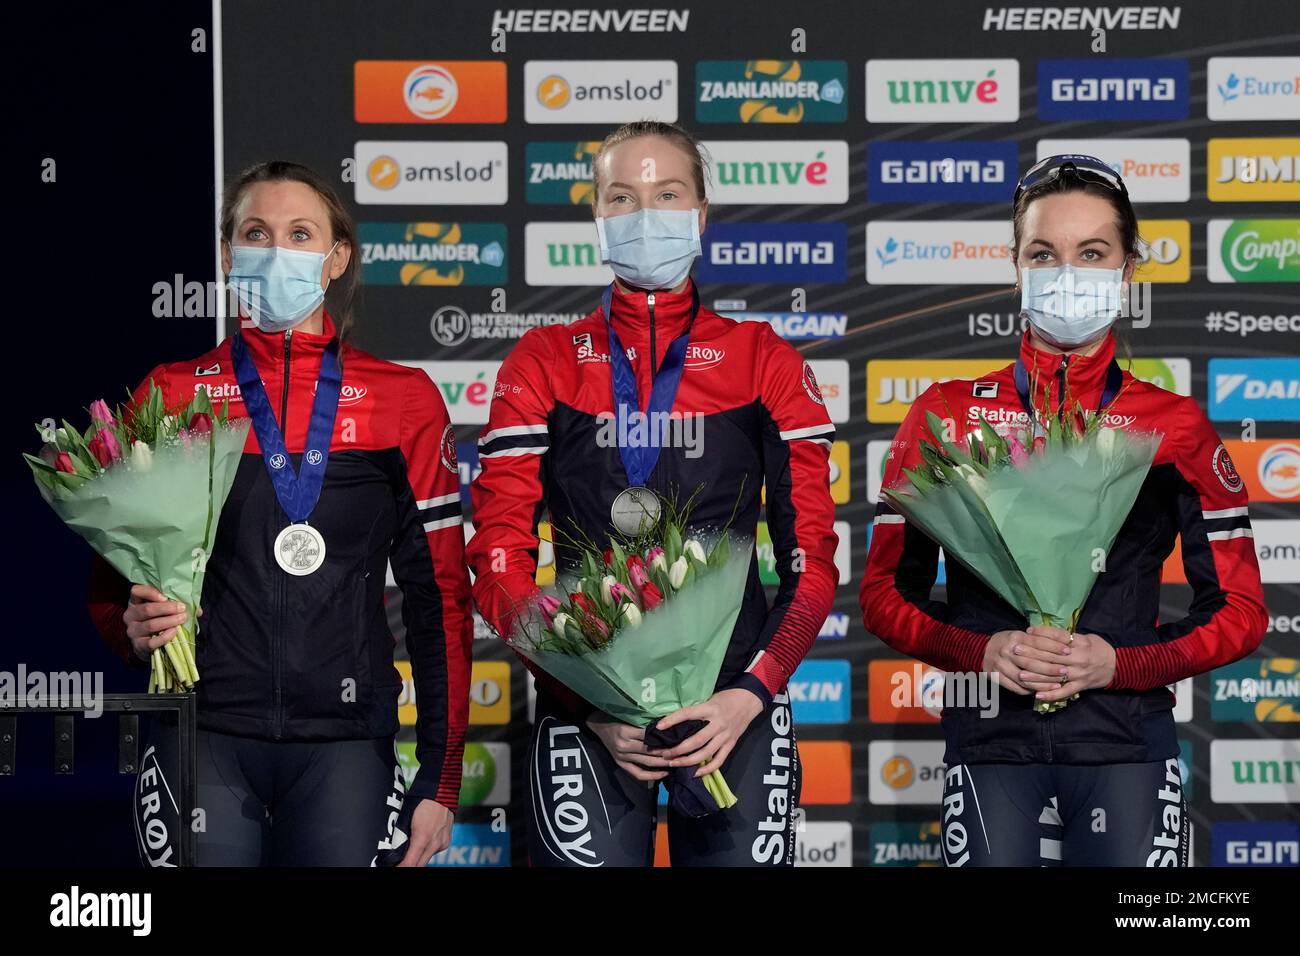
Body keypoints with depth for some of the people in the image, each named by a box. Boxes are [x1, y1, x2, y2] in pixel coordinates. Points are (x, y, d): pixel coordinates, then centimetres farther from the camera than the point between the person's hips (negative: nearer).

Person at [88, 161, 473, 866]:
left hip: (344, 743, 0)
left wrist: (441, 778, 0)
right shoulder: (171, 397, 6)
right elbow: (113, 577, 12)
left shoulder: (404, 401, 5)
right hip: (203, 735, 0)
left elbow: (440, 595, 5)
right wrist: (133, 625, -11)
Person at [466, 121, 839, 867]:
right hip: (583, 710, 0)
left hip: (735, 706, 0)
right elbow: (500, 561, 0)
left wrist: (751, 694, -12)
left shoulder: (765, 362, 6)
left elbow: (812, 560, 3)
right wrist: (591, 706, -11)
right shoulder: (544, 364, 6)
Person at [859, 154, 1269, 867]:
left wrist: (1119, 663, -11)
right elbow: (885, 593, 7)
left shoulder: (1176, 426, 4)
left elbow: (1240, 611, 5)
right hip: (991, 742, 0)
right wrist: (983, 653, -11)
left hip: (1127, 746, 0)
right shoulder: (946, 417, 6)